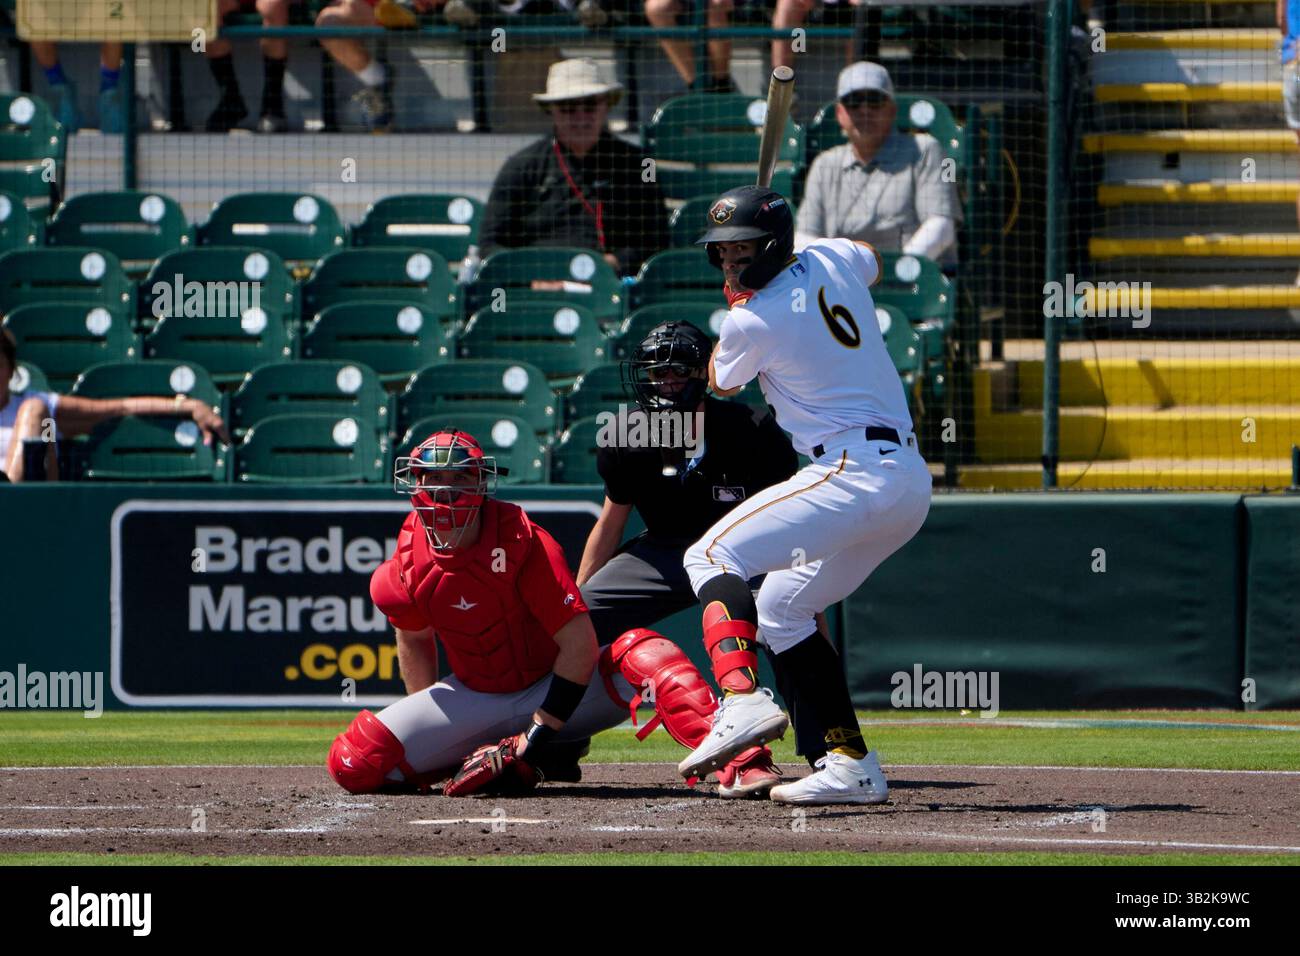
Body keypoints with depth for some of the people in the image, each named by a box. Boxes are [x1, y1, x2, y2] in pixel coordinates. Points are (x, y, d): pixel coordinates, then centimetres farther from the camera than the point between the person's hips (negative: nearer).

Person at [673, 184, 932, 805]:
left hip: (852, 473, -9)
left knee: (713, 557, -10)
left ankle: (742, 699, -34)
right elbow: (872, 260, 39)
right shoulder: (834, 260, 12)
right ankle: (852, 767, 10)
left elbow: (721, 383, 13)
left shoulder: (753, 321, -10)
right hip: (912, 482, 9)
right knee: (780, 609, 17)